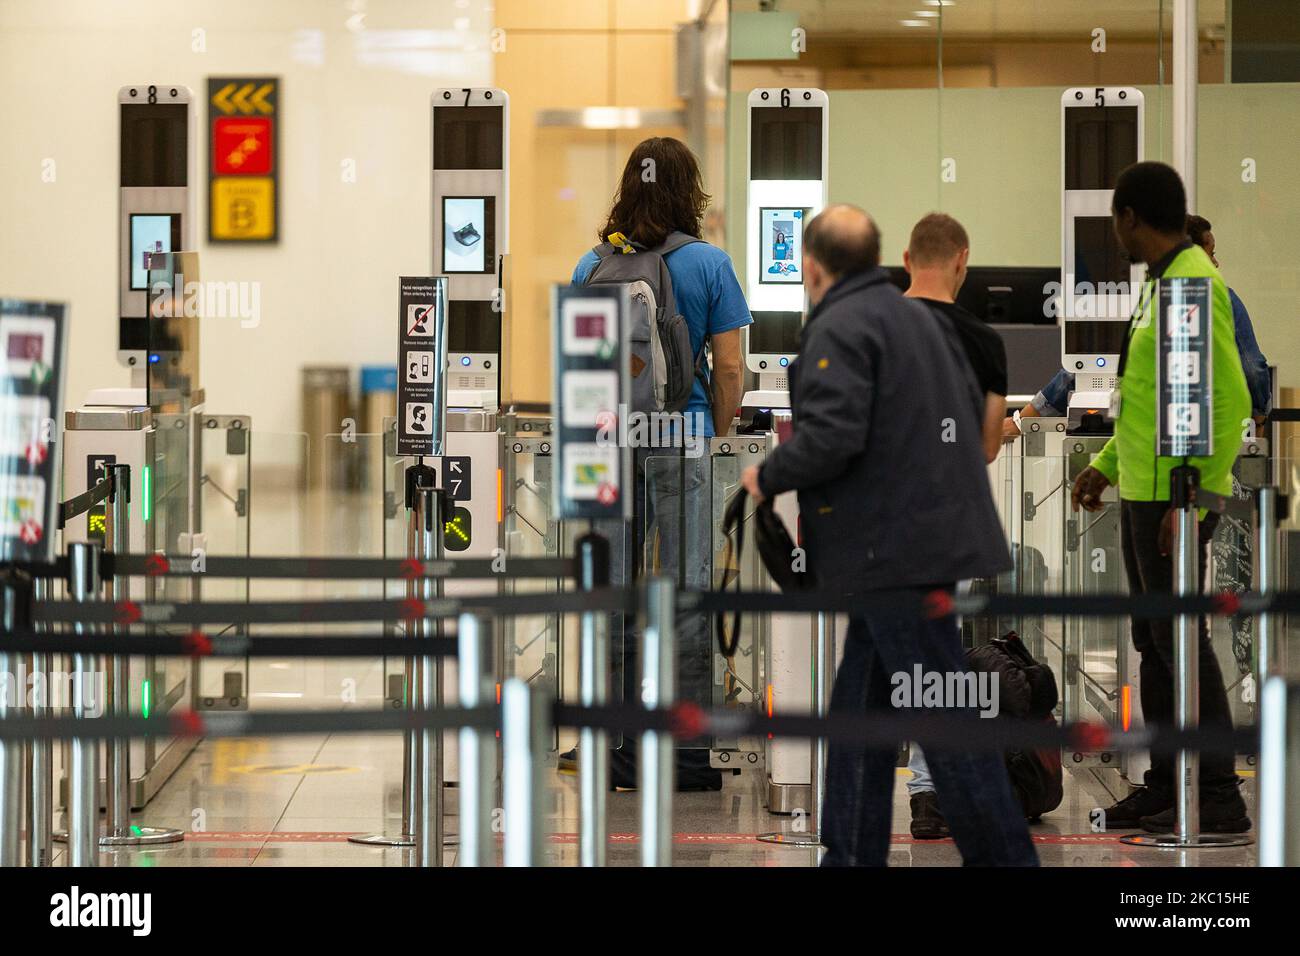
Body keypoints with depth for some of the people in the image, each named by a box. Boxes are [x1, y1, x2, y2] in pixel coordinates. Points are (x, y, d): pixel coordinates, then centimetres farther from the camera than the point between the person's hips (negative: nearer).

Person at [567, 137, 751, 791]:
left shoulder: (593, 266, 4)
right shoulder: (708, 264, -3)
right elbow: (728, 370, -4)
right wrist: (716, 438, 9)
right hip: (683, 439, -2)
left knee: (613, 589, 6)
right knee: (685, 588, 2)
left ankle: (617, 748, 9)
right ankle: (687, 750, 3)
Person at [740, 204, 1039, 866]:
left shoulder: (838, 328, -12)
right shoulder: (918, 315, 16)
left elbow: (830, 437, -22)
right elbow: (972, 407, 20)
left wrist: (767, 477, -6)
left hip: (894, 548, -10)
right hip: (932, 531, 10)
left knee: (945, 716, -6)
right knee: (860, 708, 14)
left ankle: (1004, 856, -4)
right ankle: (852, 856, 17)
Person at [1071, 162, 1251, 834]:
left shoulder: (1195, 284, -17)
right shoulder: (1165, 282, 15)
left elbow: (1228, 400, -22)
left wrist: (1194, 499, -24)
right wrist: (1106, 465, 23)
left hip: (1177, 496, -10)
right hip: (1143, 493, 10)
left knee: (1180, 639, -8)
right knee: (1152, 641, 12)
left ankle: (1218, 798, -5)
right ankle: (1166, 783, 18)